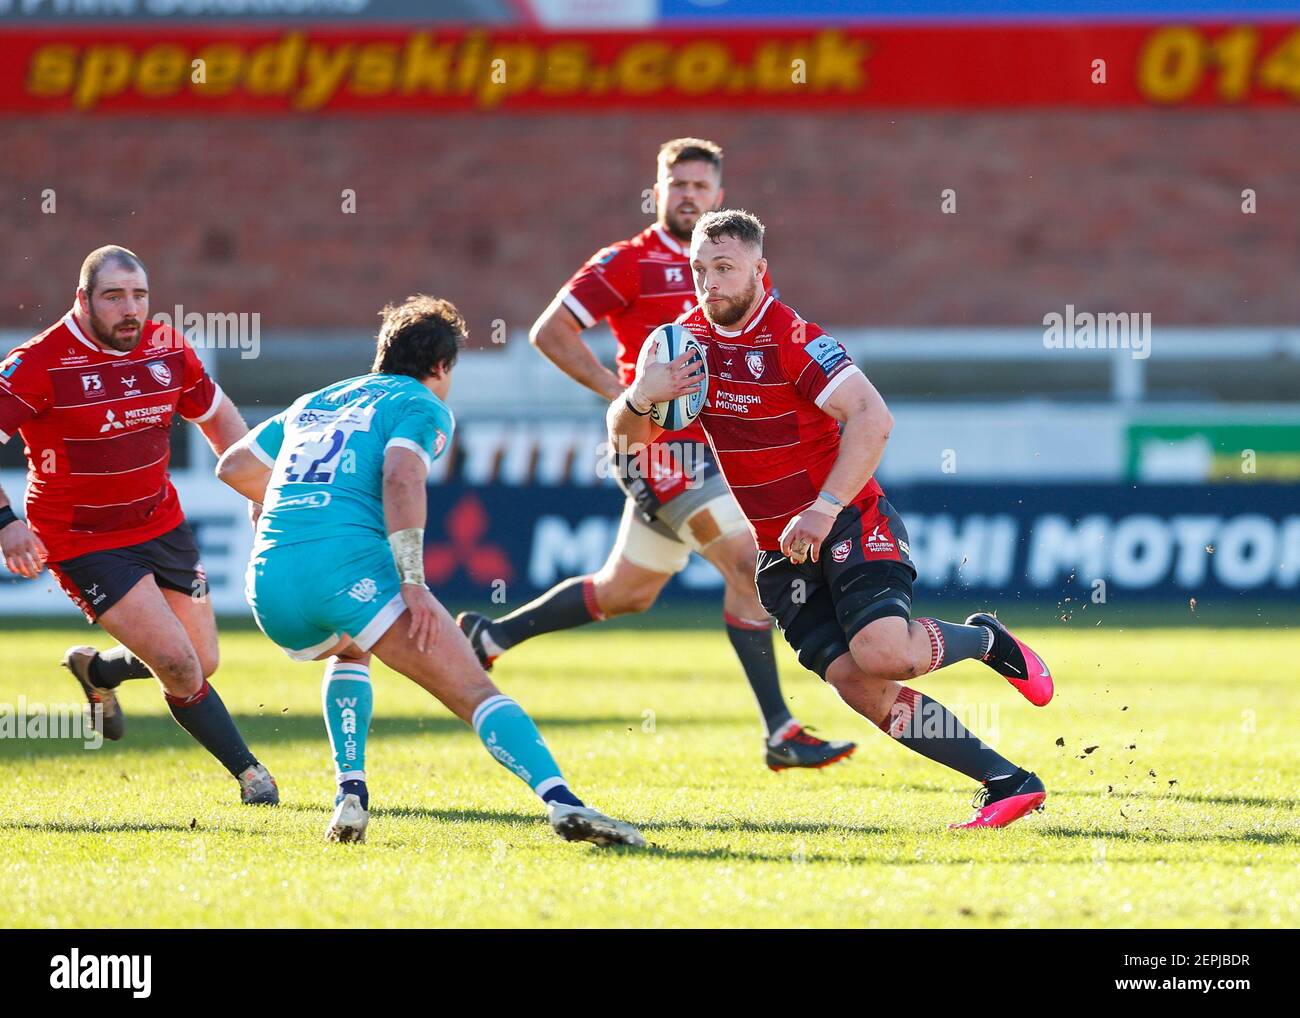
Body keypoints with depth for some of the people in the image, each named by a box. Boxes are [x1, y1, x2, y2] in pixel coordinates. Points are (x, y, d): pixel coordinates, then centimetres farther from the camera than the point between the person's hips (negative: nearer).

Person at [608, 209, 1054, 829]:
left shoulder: (793, 339, -15)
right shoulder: (688, 338, 5)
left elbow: (872, 418, -23)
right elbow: (625, 434, 8)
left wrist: (826, 509, -28)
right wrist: (639, 396, -15)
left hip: (850, 523, -6)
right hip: (779, 554, 6)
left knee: (882, 652, -29)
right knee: (858, 686, -12)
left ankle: (987, 640, 5)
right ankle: (1008, 783, -7)